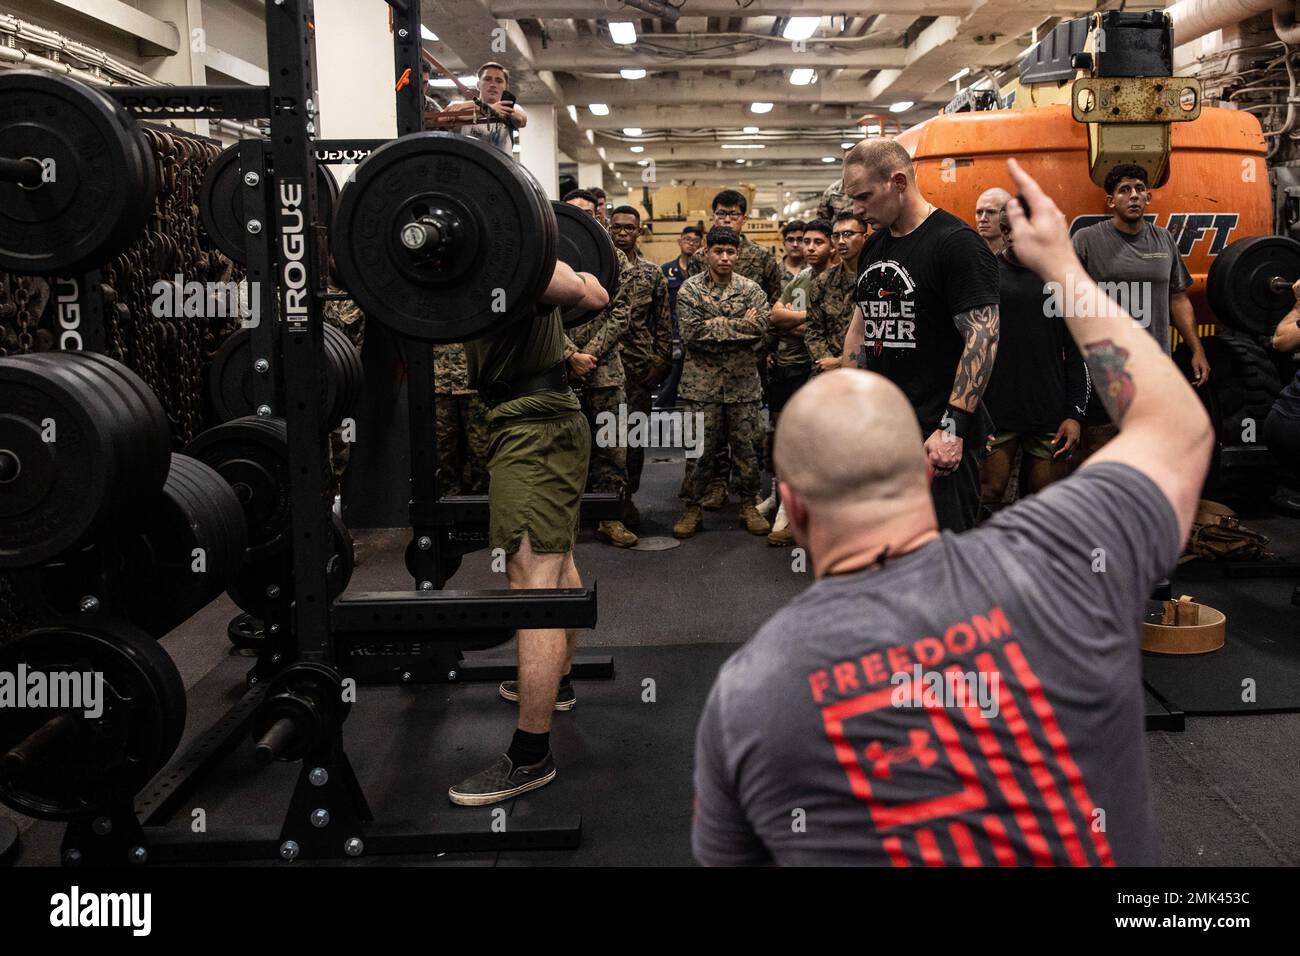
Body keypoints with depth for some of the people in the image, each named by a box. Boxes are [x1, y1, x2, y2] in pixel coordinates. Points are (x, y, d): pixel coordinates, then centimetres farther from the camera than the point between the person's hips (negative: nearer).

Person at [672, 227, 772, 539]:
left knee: (747, 446, 6)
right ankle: (692, 508, 14)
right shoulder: (690, 289, 1)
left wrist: (715, 325, -13)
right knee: (700, 447, 2)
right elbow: (691, 333, -12)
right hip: (702, 381, -1)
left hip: (743, 381, 2)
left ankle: (749, 506, 20)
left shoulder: (752, 289, 6)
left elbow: (760, 327, -10)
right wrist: (738, 327, -10)